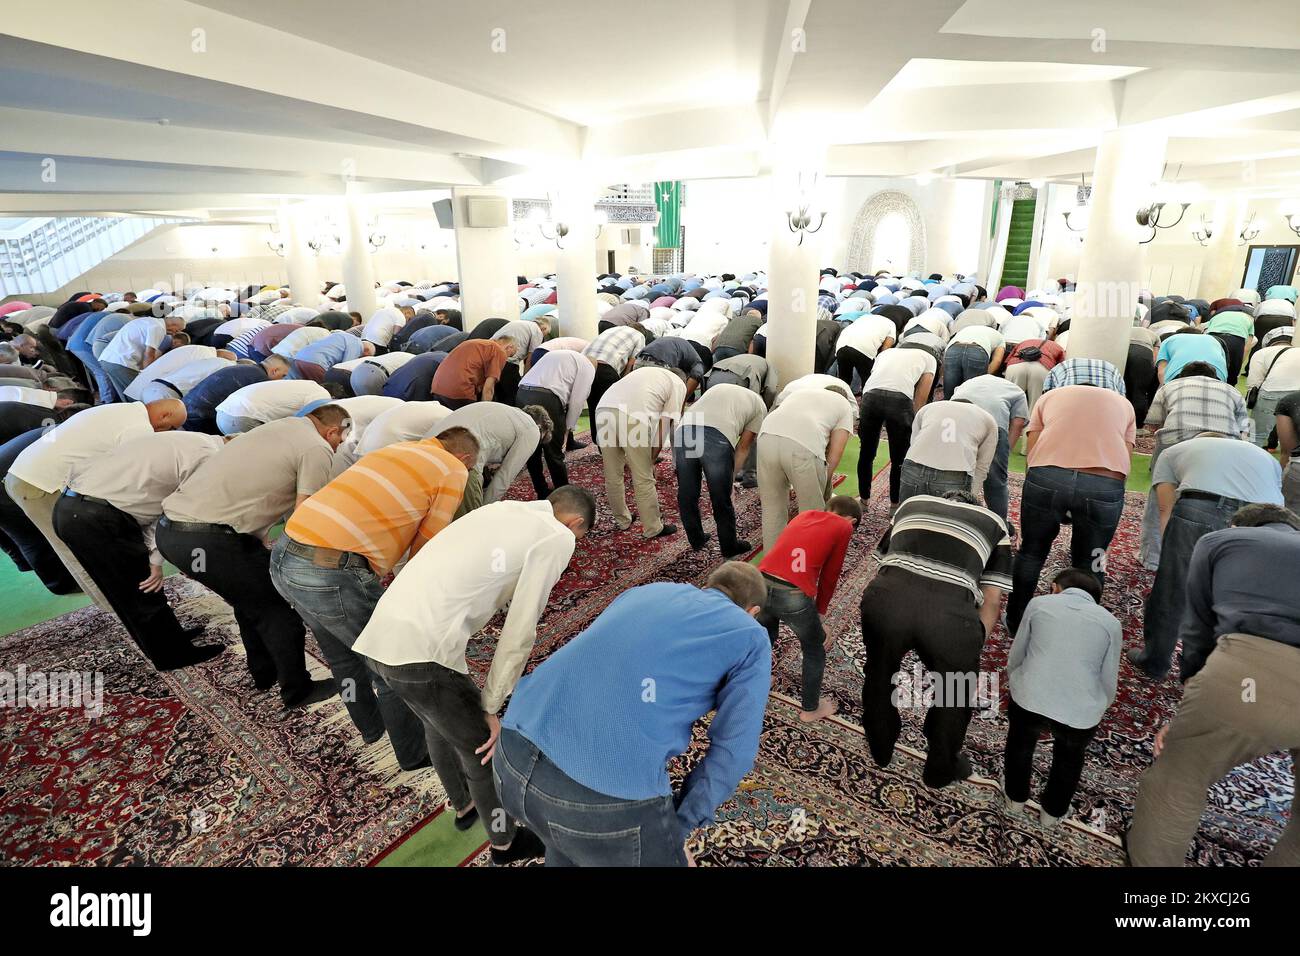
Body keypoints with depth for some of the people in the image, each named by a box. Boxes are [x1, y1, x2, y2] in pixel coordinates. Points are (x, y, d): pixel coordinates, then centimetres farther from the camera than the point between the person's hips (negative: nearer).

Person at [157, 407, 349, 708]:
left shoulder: (278, 427, 20)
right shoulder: (318, 448, -5)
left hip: (170, 527, 9)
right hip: (207, 539, -9)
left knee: (251, 595, 26)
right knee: (277, 607, 7)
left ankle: (264, 673, 41)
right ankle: (298, 690, 22)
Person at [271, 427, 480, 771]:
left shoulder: (398, 450, 22)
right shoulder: (453, 470, 2)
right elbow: (426, 546, 3)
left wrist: (383, 572, 24)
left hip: (284, 555, 8)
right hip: (331, 574, -8)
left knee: (344, 655, 29)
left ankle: (371, 725, 52)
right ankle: (416, 753, 32)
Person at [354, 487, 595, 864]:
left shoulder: (502, 509, 19)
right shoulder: (556, 537, -3)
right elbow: (520, 631, -7)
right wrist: (491, 707, 3)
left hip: (382, 633, 8)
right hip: (422, 649, -8)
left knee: (440, 723, 31)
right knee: (484, 747, 15)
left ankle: (464, 805, 56)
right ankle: (505, 842, 39)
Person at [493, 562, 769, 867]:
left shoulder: (645, 591, 26)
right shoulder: (751, 638, 13)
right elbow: (731, 753, 4)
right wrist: (677, 831, 14)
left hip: (515, 755, 6)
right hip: (609, 793, -6)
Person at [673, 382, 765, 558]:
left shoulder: (718, 388, 39)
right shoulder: (760, 405, 27)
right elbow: (743, 446, 18)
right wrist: (732, 475, 26)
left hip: (684, 430, 4)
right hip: (717, 438, -4)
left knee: (686, 495, 22)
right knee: (721, 501, 15)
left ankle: (697, 540, 40)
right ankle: (730, 548, 34)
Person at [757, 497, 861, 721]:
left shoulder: (804, 515, 25)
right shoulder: (843, 527, 11)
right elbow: (829, 576, 12)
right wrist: (820, 613, 27)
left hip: (761, 584, 5)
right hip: (793, 595, -5)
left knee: (763, 640, 34)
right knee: (815, 651, 24)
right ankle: (810, 709, 40)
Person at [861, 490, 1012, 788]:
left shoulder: (912, 503, 33)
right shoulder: (994, 523, 29)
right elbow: (991, 600, 23)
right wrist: (973, 650, 33)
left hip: (887, 595, 2)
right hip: (949, 610, -1)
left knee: (880, 673, 32)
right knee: (957, 691, 30)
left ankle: (880, 750, 55)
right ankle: (941, 770, 51)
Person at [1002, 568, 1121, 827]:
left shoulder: (1039, 603, 13)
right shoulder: (1111, 622, 15)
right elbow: (1109, 684, 17)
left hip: (1029, 700, -1)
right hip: (1081, 713, 1)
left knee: (1020, 742, 34)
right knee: (1070, 757, 35)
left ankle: (1016, 797, 52)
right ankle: (1052, 812, 51)